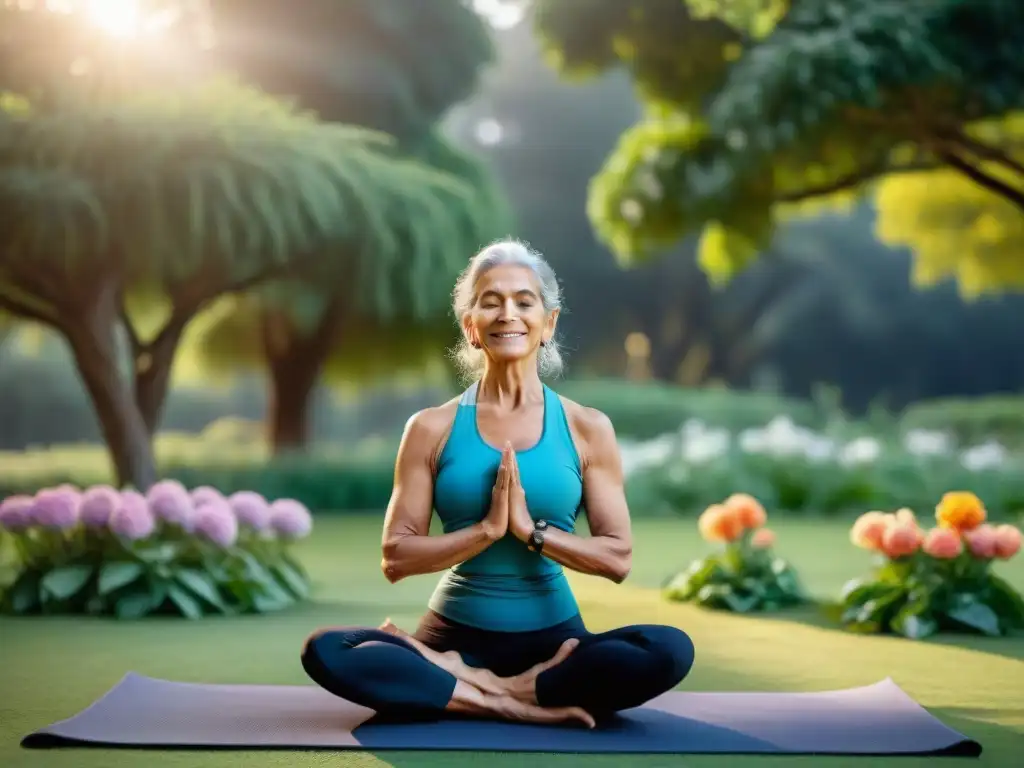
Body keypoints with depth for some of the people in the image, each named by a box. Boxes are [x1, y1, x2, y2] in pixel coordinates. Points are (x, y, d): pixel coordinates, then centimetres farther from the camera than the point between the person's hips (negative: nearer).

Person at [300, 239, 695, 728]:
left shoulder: (588, 429, 3)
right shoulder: (432, 429, 2)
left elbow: (618, 558, -1)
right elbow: (396, 558, -3)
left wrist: (530, 529, -14)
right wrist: (486, 528, -16)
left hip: (553, 639, 1)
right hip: (457, 635, 0)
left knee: (670, 650, -30)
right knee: (326, 652, -28)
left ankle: (475, 691, -19)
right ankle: (516, 703, -24)